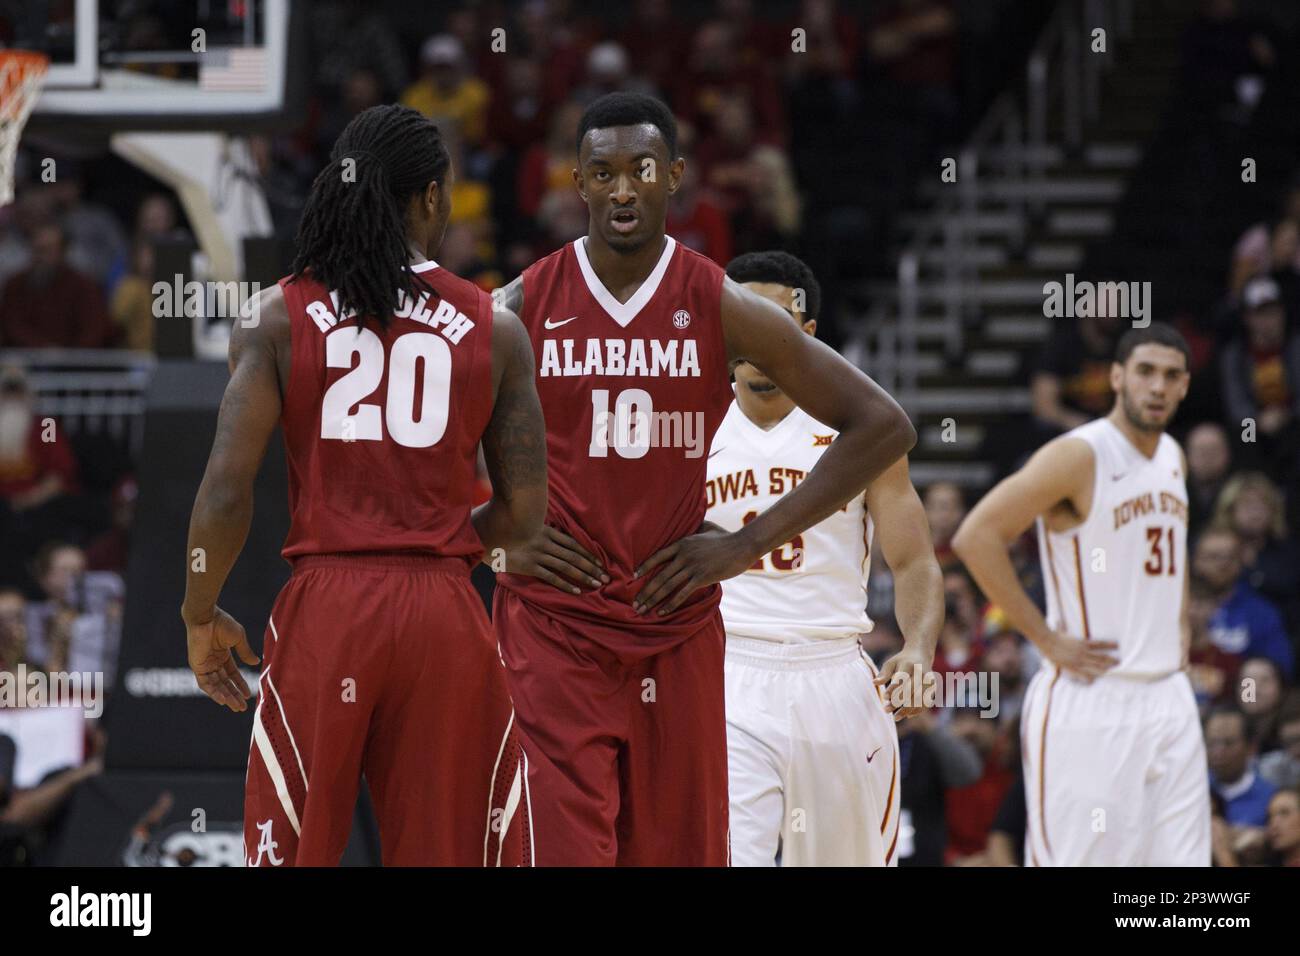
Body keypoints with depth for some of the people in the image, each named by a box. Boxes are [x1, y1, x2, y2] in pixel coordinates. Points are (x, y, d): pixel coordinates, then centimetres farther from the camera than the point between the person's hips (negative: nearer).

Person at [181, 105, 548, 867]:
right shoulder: (494, 328, 3)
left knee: (294, 847, 7)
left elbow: (226, 491, -5)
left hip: (324, 610, 0)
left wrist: (202, 617, 9)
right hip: (446, 617, 0)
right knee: (449, 851, 7)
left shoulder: (280, 316, 1)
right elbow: (525, 512, 3)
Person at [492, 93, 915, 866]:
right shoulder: (522, 309, -1)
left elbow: (882, 427, 1)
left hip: (678, 626, 1)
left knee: (679, 848, 6)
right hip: (553, 622, -1)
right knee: (565, 846, -11)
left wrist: (752, 543, -4)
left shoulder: (723, 308, -1)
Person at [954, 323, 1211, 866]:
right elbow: (977, 536, -19)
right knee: (1074, 861, -8)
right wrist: (1047, 640, -17)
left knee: (1181, 860, 5)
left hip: (1168, 696, 8)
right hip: (1092, 701, -8)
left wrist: (1179, 627, 15)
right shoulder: (1079, 456, -12)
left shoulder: (1172, 459, 13)